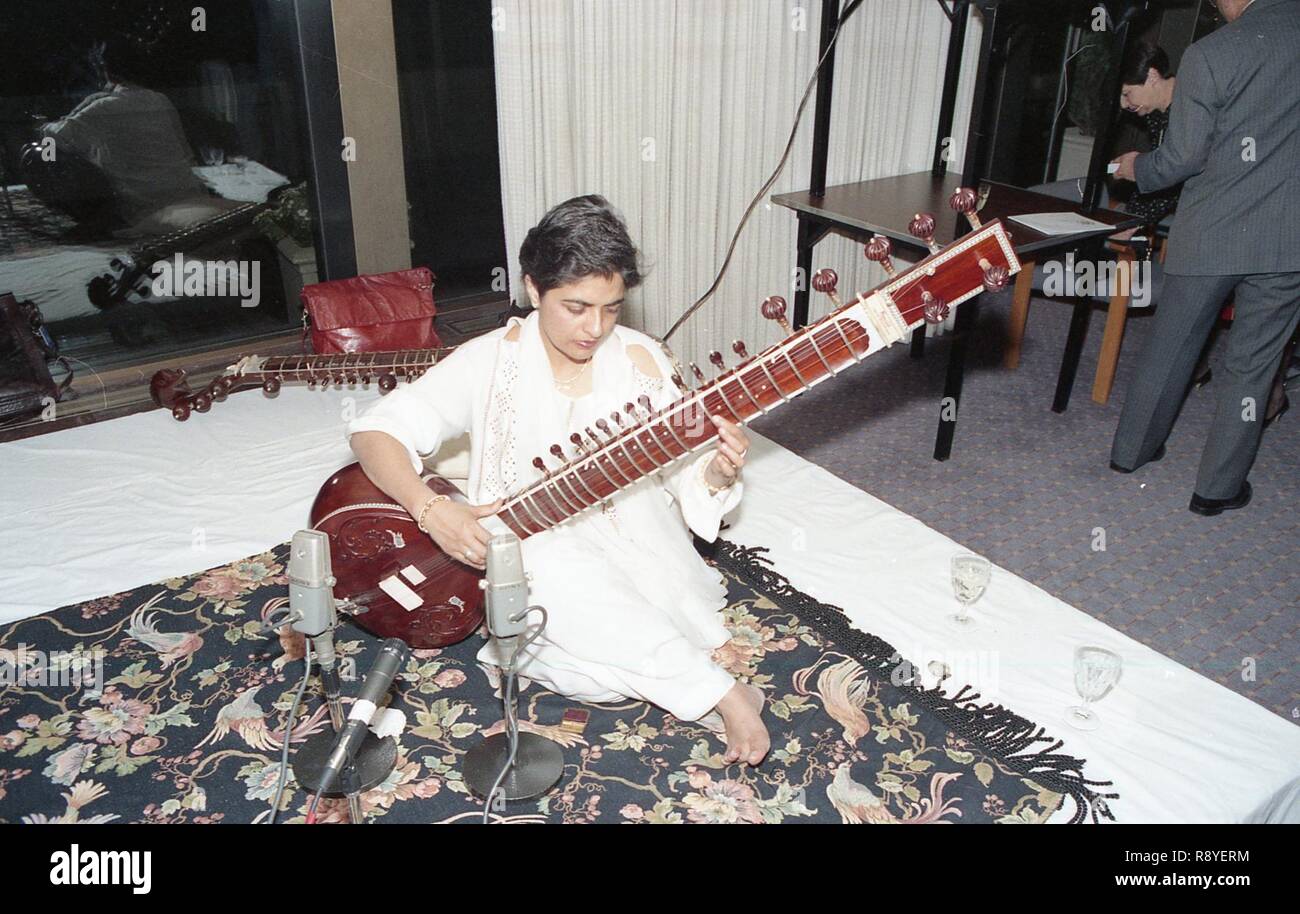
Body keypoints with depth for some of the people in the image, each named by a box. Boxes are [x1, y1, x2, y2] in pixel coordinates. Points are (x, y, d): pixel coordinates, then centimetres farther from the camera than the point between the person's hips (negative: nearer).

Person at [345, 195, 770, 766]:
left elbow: (685, 475, -3)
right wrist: (430, 511, -27)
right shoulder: (490, 361, -8)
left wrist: (717, 472, -28)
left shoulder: (642, 360, -3)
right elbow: (375, 430, -10)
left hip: (631, 533, 1)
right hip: (532, 544, 0)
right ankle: (721, 694, -24)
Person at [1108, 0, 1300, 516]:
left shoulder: (1208, 54, -9)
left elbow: (1183, 157, -7)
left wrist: (1138, 169, 12)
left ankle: (1131, 450, 30)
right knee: (1251, 365, 9)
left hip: (1209, 235, -1)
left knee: (1170, 347, 15)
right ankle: (1218, 487, 16)